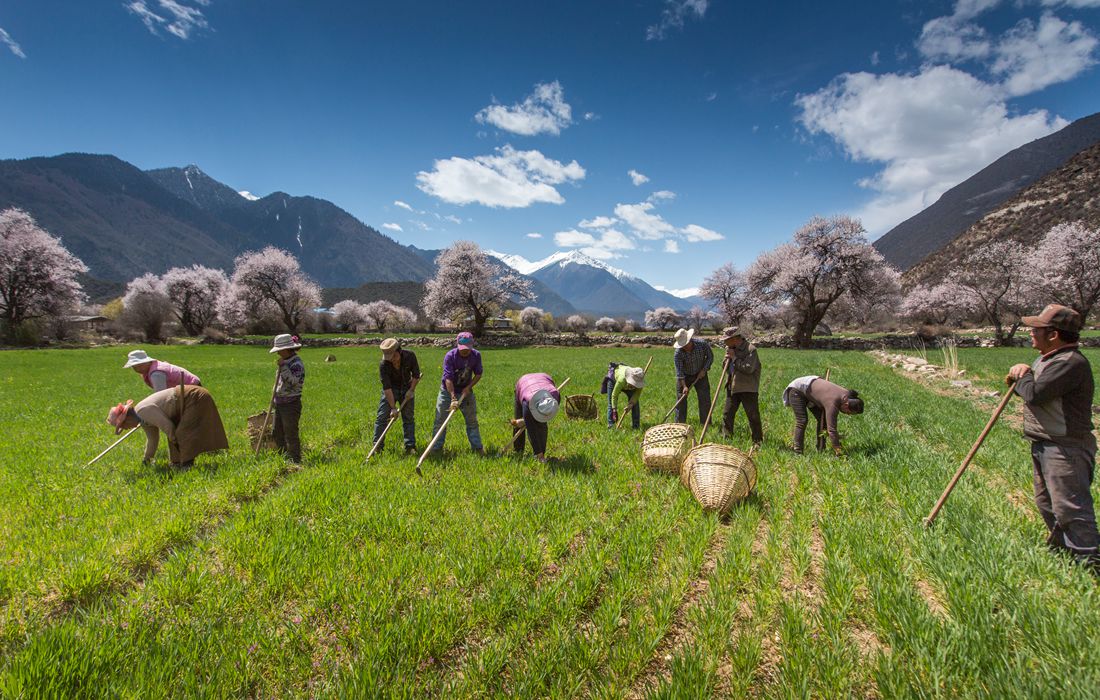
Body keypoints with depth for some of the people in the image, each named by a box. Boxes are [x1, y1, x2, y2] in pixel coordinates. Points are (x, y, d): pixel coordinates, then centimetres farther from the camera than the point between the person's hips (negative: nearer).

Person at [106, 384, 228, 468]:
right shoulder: (143, 419, 12)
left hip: (195, 398, -10)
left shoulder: (144, 410, -19)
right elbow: (152, 439, 24)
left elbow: (167, 425, -20)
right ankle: (177, 462, 21)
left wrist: (173, 438, -1)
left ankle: (187, 465, -9)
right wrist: (147, 459, 33)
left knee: (183, 433, -11)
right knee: (176, 433, 14)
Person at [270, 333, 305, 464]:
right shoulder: (286, 361, 12)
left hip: (291, 404, -10)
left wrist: (283, 367, -26)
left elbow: (293, 382, -26)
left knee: (291, 435, -4)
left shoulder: (296, 363, -15)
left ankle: (296, 461, 5)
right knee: (276, 433, 17)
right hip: (280, 403, 10)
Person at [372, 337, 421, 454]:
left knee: (409, 417, 2)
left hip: (406, 389, 2)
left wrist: (411, 390, -12)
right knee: (382, 417, -7)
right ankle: (377, 446, 2)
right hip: (390, 390, -2)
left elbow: (416, 375, -5)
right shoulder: (383, 365, -26)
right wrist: (393, 407, -27)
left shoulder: (410, 355, -21)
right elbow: (387, 388, -26)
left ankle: (410, 446, 7)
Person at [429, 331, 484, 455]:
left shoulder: (476, 355, -13)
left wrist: (469, 387, -17)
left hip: (466, 391, 3)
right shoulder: (450, 356, -25)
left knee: (472, 420, 8)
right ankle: (436, 448, 9)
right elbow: (448, 378, -30)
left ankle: (477, 447, 18)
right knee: (440, 420, 0)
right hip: (448, 390, -3)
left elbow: (478, 374, -2)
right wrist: (453, 398, -37)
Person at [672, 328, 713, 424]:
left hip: (700, 374, 1)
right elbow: (679, 371, -25)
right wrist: (684, 386, -32)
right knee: (681, 399, 0)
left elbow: (710, 357, -5)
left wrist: (704, 369, -14)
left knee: (705, 399, 0)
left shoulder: (702, 344, -22)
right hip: (684, 376, -1)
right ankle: (679, 424, 11)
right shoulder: (678, 353, -25)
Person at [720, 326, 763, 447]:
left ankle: (757, 441, 9)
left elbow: (749, 368, -23)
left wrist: (734, 358, -18)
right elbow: (726, 368, 17)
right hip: (733, 387, 8)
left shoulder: (750, 349, -13)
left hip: (748, 388, -7)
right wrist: (727, 359, -4)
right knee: (727, 414, 10)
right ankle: (726, 438, 21)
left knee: (753, 416, -1)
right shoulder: (732, 349, 11)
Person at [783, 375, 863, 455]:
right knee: (802, 421, -16)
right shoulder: (833, 403, -36)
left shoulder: (847, 395, -14)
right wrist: (838, 450, -33)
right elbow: (831, 428, -35)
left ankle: (821, 449, 9)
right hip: (797, 390, -9)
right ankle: (797, 451, -12)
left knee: (822, 419, 4)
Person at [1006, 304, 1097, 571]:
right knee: (1046, 503, 22)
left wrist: (1022, 377, -7)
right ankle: (1060, 547, 39)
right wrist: (1021, 375, -1)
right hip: (1043, 446, 11)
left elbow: (1034, 394, -29)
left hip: (1065, 449, -11)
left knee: (1070, 507, -7)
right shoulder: (1046, 359, 12)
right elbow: (1031, 390, 21)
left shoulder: (1071, 363, -21)